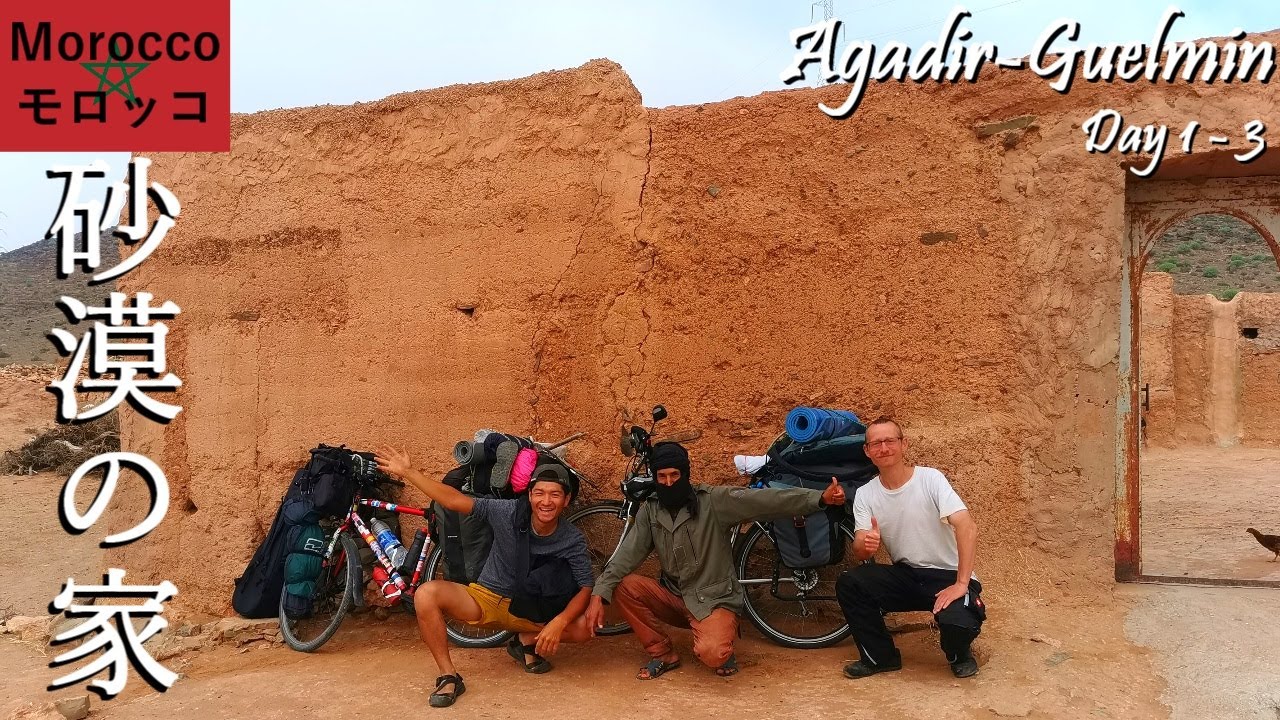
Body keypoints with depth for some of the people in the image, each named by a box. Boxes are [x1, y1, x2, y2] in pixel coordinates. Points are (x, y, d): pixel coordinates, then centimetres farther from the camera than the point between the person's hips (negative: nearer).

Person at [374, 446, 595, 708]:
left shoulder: (573, 540, -15)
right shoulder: (509, 513, -16)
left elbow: (586, 588, -18)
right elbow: (455, 501, -14)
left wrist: (559, 623, -36)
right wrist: (407, 471, -17)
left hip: (529, 611, 0)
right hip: (485, 599, 0)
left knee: (585, 627, -25)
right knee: (426, 594, -28)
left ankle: (526, 641, 5)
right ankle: (448, 676, -14)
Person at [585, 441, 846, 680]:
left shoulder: (713, 501, -12)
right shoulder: (650, 511, 0)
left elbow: (766, 500, -21)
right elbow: (628, 554, -6)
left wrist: (820, 498, -31)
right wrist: (598, 595, -18)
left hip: (714, 600, -5)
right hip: (675, 598, 5)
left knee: (711, 654, -32)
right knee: (623, 587, -18)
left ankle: (723, 649, 8)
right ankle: (663, 654, 1)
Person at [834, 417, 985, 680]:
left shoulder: (930, 478, -14)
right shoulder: (864, 494, -2)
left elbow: (968, 528, -23)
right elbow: (859, 551, -9)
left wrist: (961, 584, -30)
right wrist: (865, 545, -34)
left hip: (947, 577, -4)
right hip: (905, 576, 4)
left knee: (957, 622, -33)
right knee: (848, 584, -20)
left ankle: (959, 655, 7)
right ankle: (880, 657, 4)